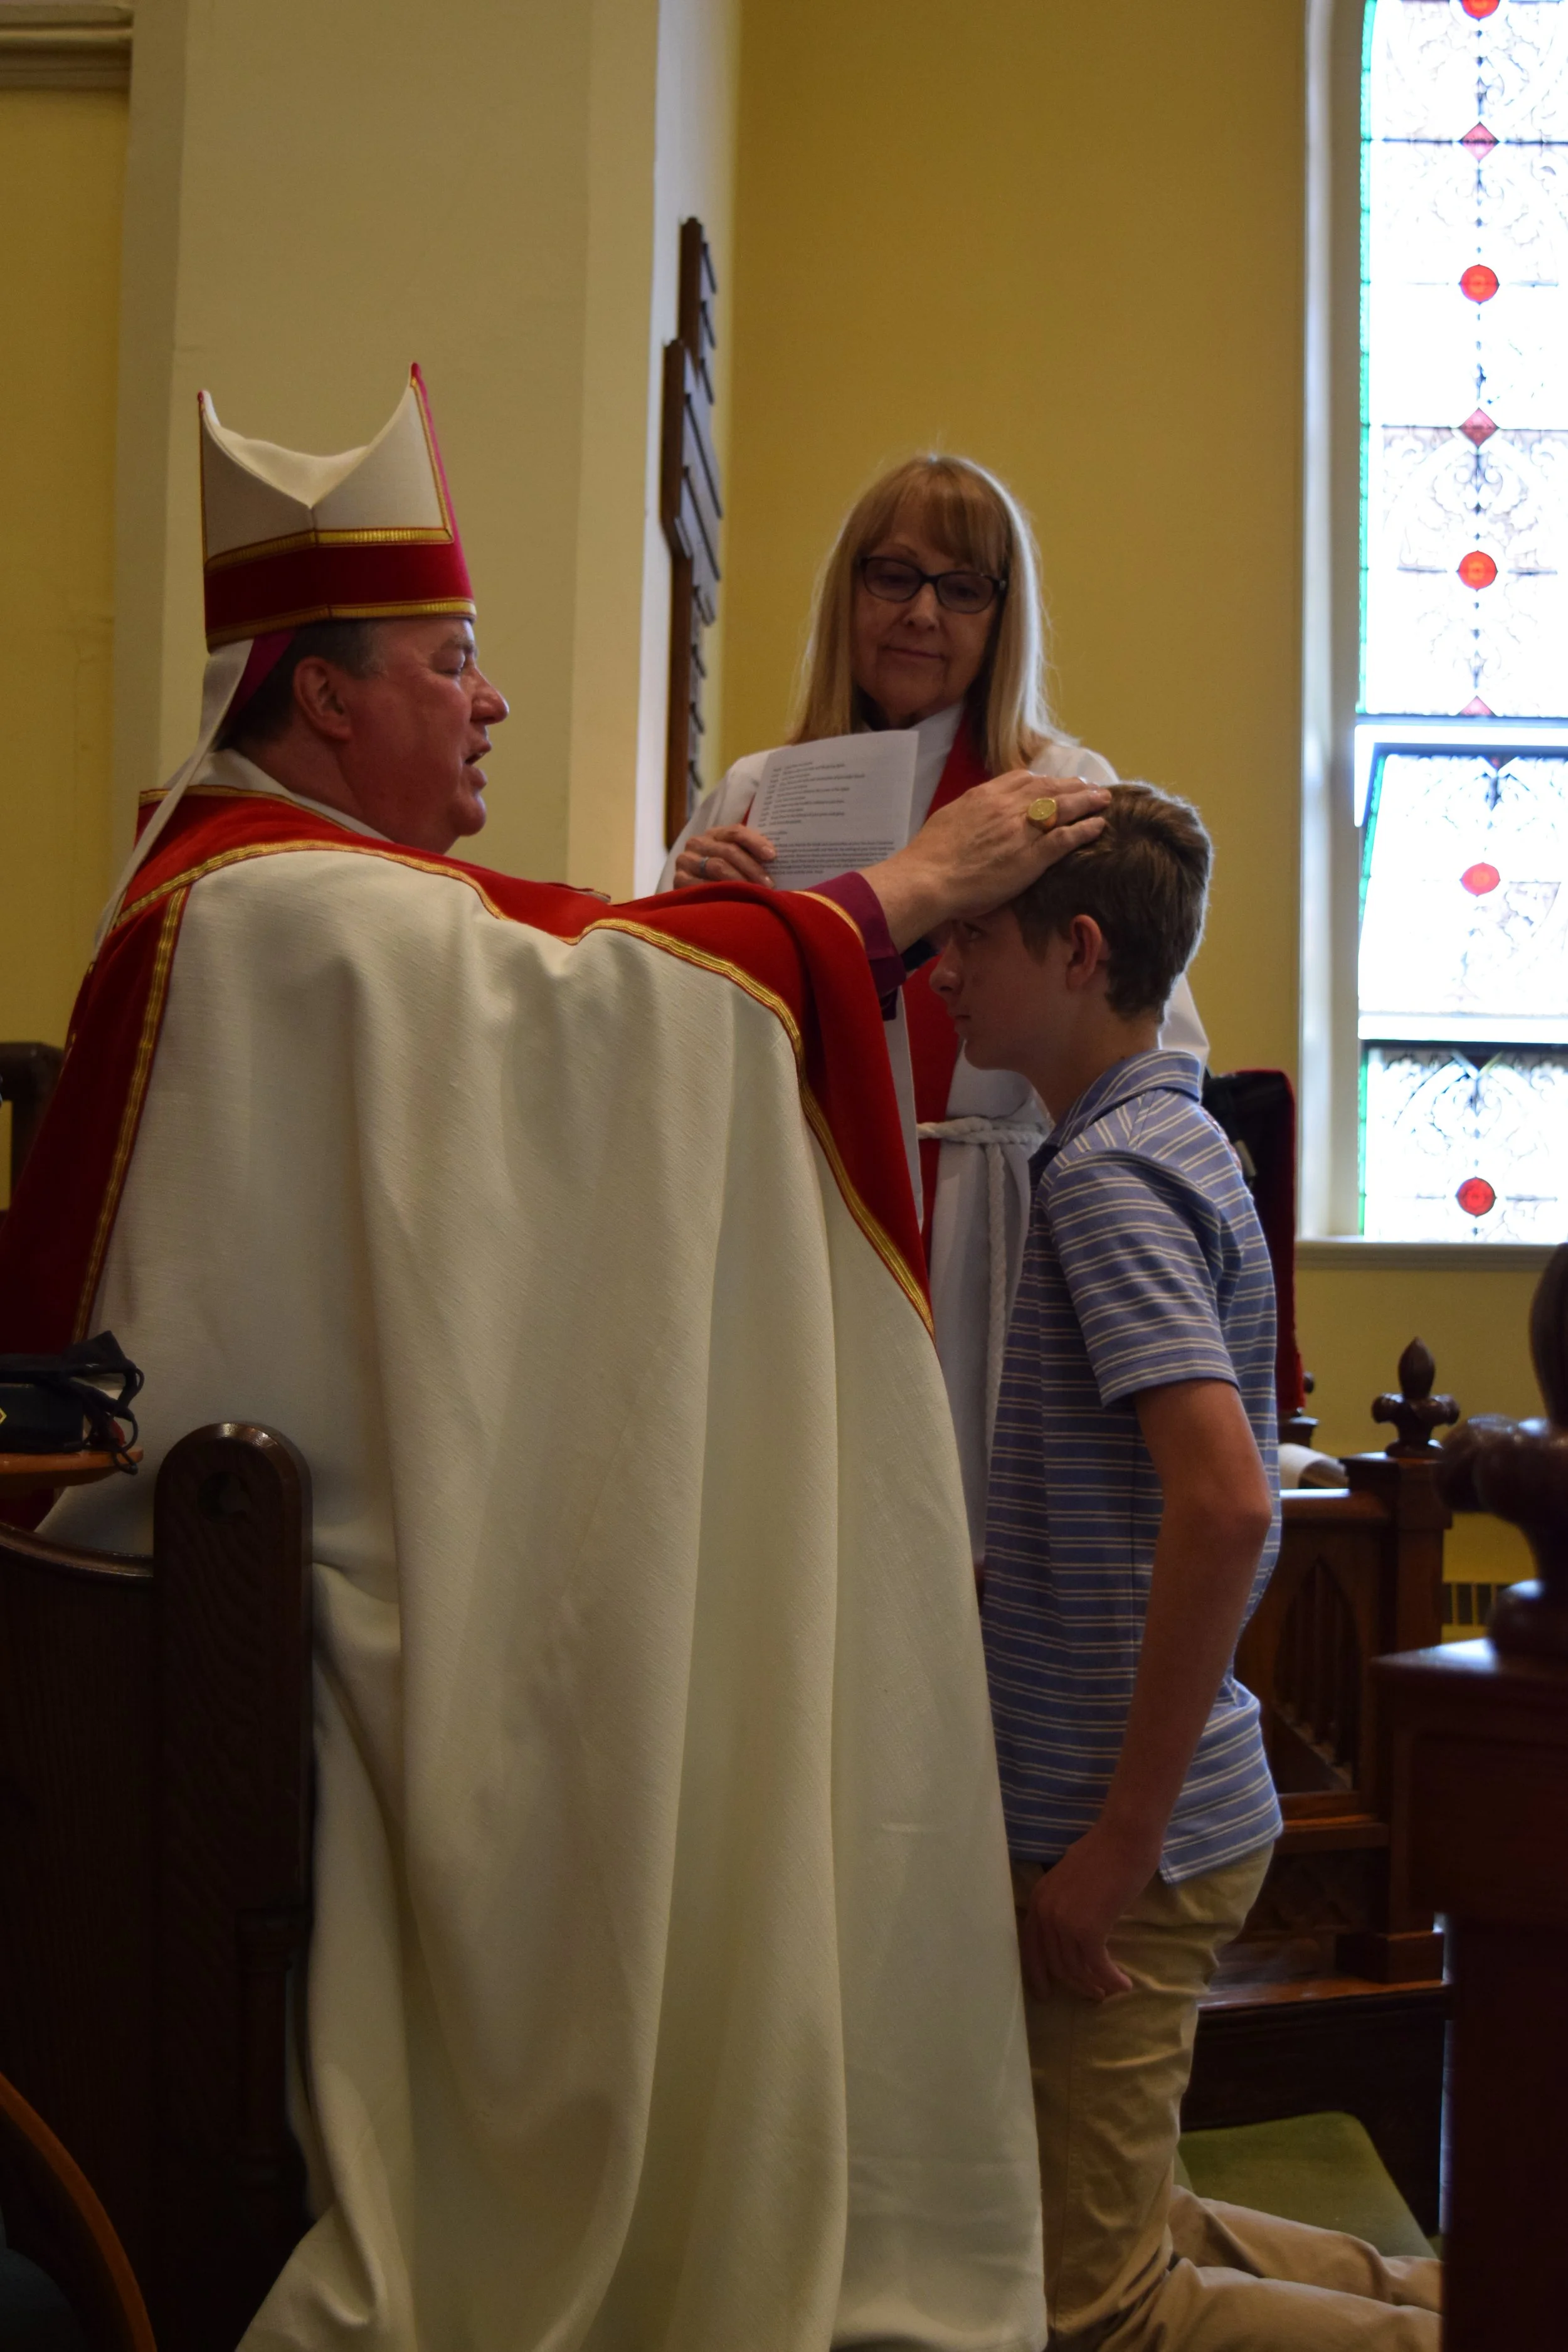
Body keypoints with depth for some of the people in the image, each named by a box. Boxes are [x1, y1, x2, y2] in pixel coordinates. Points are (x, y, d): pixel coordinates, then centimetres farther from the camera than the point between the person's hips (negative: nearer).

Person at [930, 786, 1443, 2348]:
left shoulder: (1109, 1169, -17)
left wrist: (1124, 1839, -23)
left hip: (1125, 1832, -10)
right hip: (1138, 1797, 10)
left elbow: (1226, 1503, -28)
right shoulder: (1170, 1137, 12)